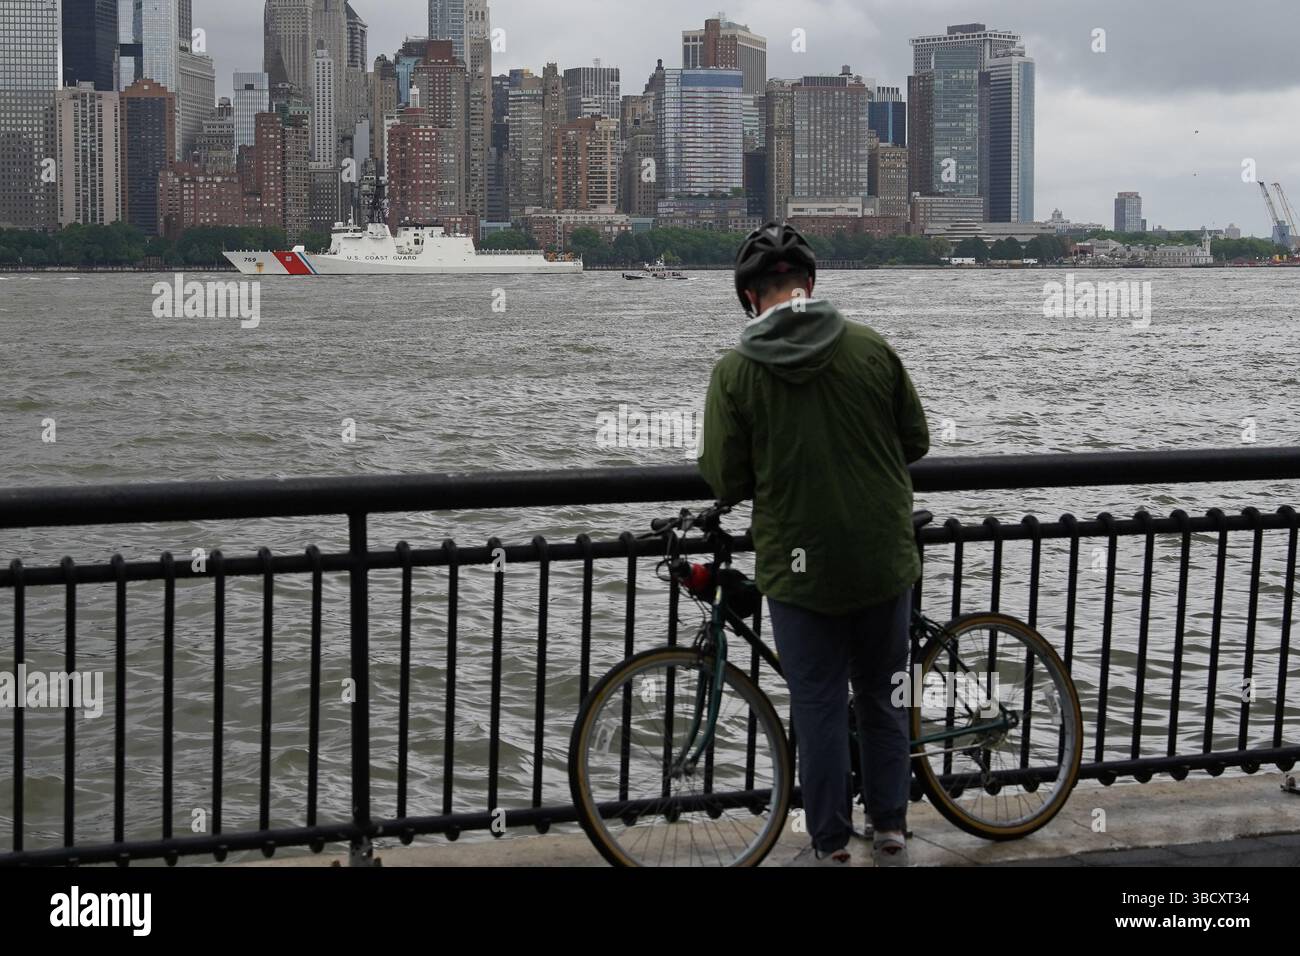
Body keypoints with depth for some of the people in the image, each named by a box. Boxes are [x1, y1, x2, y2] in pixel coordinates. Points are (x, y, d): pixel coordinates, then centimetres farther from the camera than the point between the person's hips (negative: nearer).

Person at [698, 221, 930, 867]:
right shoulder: (871, 348, -6)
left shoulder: (735, 371, -11)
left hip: (800, 568, -2)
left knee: (818, 706, 9)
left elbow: (726, 484, -8)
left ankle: (831, 847, 16)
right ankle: (890, 834, 25)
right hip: (885, 561, 2)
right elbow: (916, 442, 3)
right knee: (883, 696, 18)